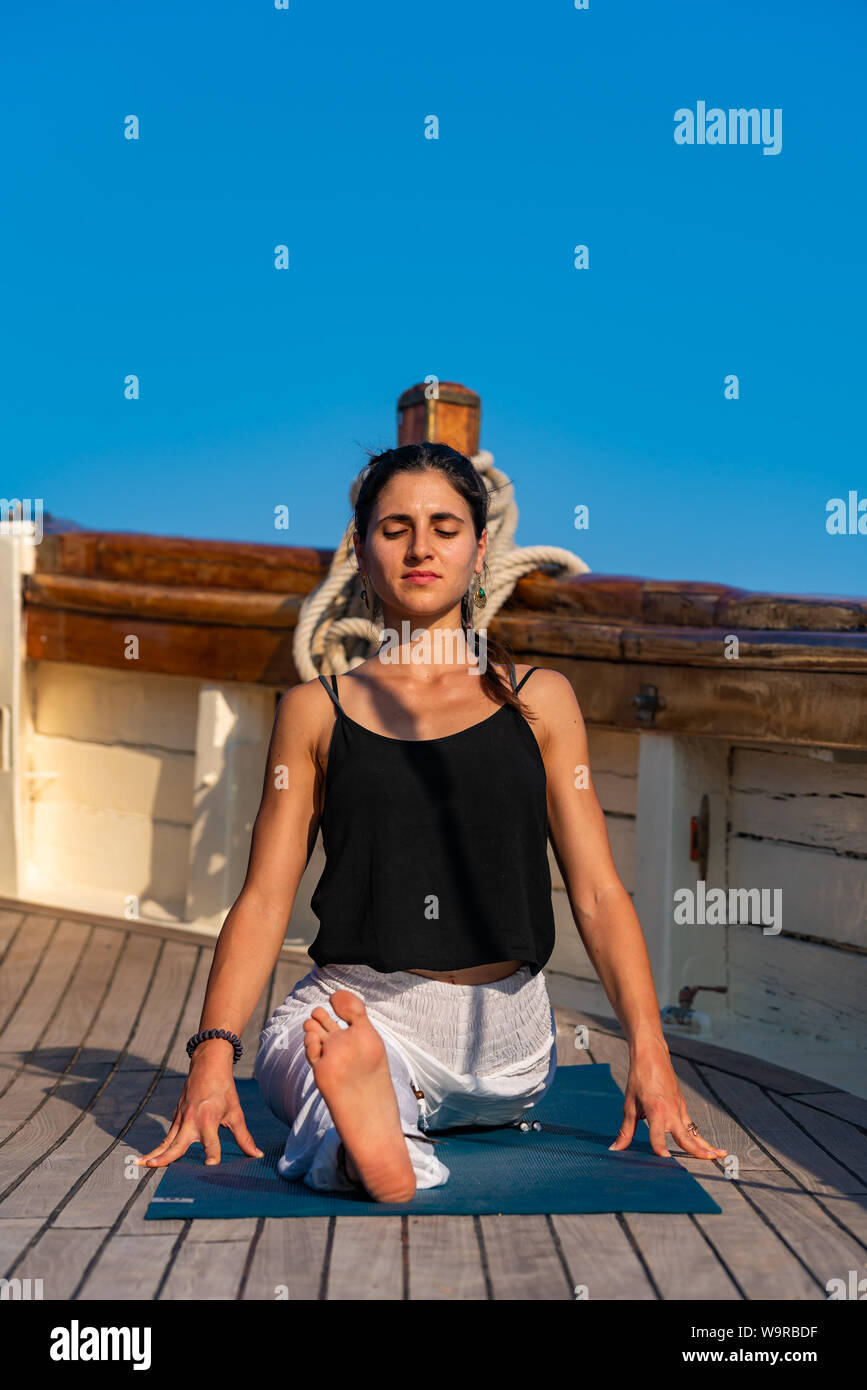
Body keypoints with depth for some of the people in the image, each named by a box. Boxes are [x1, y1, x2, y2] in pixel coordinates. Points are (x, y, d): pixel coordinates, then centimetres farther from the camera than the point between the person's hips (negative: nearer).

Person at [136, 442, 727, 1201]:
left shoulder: (538, 699, 12)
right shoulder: (316, 711, 11)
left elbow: (599, 892, 8)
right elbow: (264, 899, 6)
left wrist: (650, 1052, -6)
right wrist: (214, 1054, -11)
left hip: (505, 1025, 4)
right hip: (358, 1003, -3)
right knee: (292, 1048, -35)